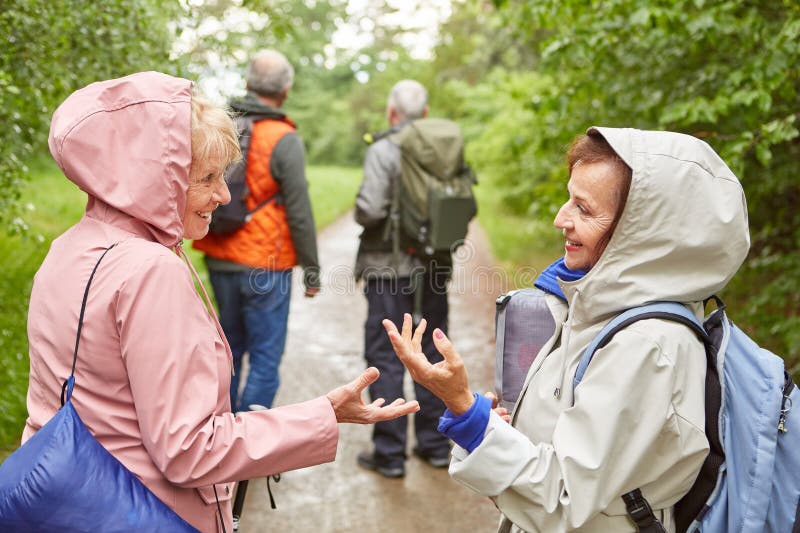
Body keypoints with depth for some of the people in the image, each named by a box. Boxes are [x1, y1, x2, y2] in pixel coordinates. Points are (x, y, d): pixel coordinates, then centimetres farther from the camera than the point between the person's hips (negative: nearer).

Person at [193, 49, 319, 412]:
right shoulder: (284, 140, -14)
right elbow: (299, 212, -13)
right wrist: (312, 270, -4)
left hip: (219, 262, 7)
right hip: (264, 267, -6)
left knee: (229, 349, 20)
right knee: (265, 359, 3)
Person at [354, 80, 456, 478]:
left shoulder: (383, 150, -12)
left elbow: (370, 209, -20)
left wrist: (360, 213, 1)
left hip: (390, 267, -5)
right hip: (435, 266, 5)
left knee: (385, 359, 4)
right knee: (432, 355, 15)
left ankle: (389, 453, 9)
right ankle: (435, 444, 24)